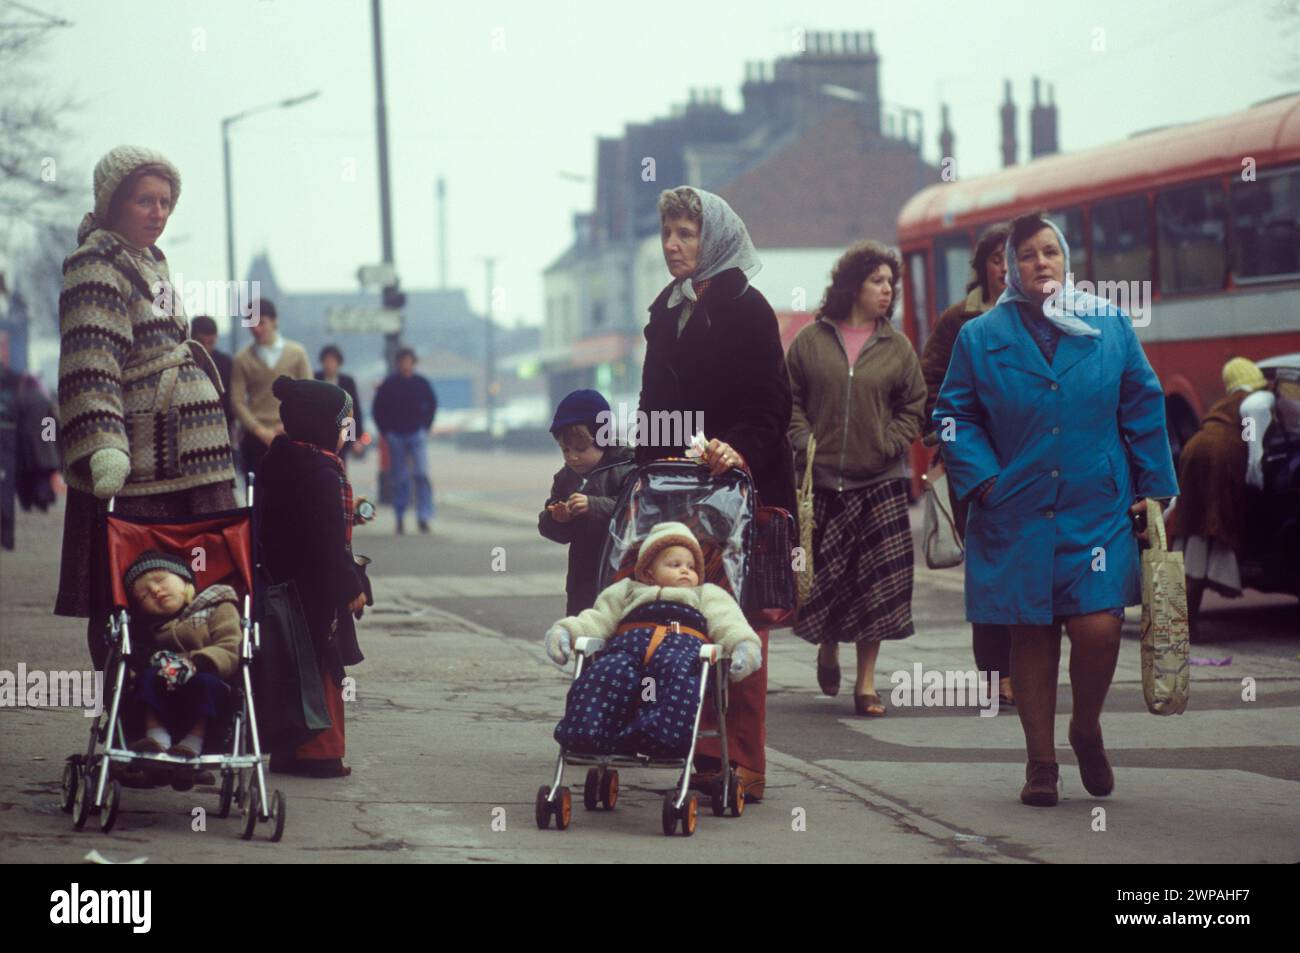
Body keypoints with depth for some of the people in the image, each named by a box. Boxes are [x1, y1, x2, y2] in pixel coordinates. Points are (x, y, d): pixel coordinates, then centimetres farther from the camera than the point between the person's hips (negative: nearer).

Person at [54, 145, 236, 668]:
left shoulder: (151, 261, 19)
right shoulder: (96, 269, -10)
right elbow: (90, 367, -21)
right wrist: (102, 447, -32)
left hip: (178, 462, 9)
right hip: (130, 461, -9)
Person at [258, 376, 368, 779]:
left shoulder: (277, 460, 10)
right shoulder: (322, 472, -20)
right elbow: (331, 540, -20)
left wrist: (350, 513, 21)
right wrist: (351, 587, -13)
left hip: (284, 579, 9)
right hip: (319, 590, -9)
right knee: (323, 669, 0)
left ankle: (288, 749, 20)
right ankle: (321, 752, 4)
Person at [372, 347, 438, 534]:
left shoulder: (421, 384, 1)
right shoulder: (389, 385, -1)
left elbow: (432, 405, 15)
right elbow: (378, 408, 7)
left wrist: (425, 427, 8)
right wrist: (385, 432, 3)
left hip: (417, 435, 0)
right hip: (396, 436, 0)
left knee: (422, 474, -13)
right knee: (400, 479, 4)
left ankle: (424, 517, -13)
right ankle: (400, 517, 13)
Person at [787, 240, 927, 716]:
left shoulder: (895, 346, 6)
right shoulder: (811, 340, 3)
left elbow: (914, 405, 11)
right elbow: (789, 398, 7)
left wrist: (891, 444, -2)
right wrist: (803, 440, -6)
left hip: (880, 481, 1)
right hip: (823, 479, 0)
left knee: (877, 582, -4)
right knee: (823, 575, 3)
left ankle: (866, 681, 4)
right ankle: (828, 650, 34)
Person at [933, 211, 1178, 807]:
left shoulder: (1109, 326, 7)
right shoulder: (981, 338, 5)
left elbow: (1143, 408, 9)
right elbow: (954, 416, 8)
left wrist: (1154, 488, 5)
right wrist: (982, 478, -7)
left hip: (1098, 511, 0)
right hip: (1017, 513, 0)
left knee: (1098, 627, -12)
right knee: (1031, 636, 3)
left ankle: (1086, 730, 15)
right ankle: (1040, 762, 15)